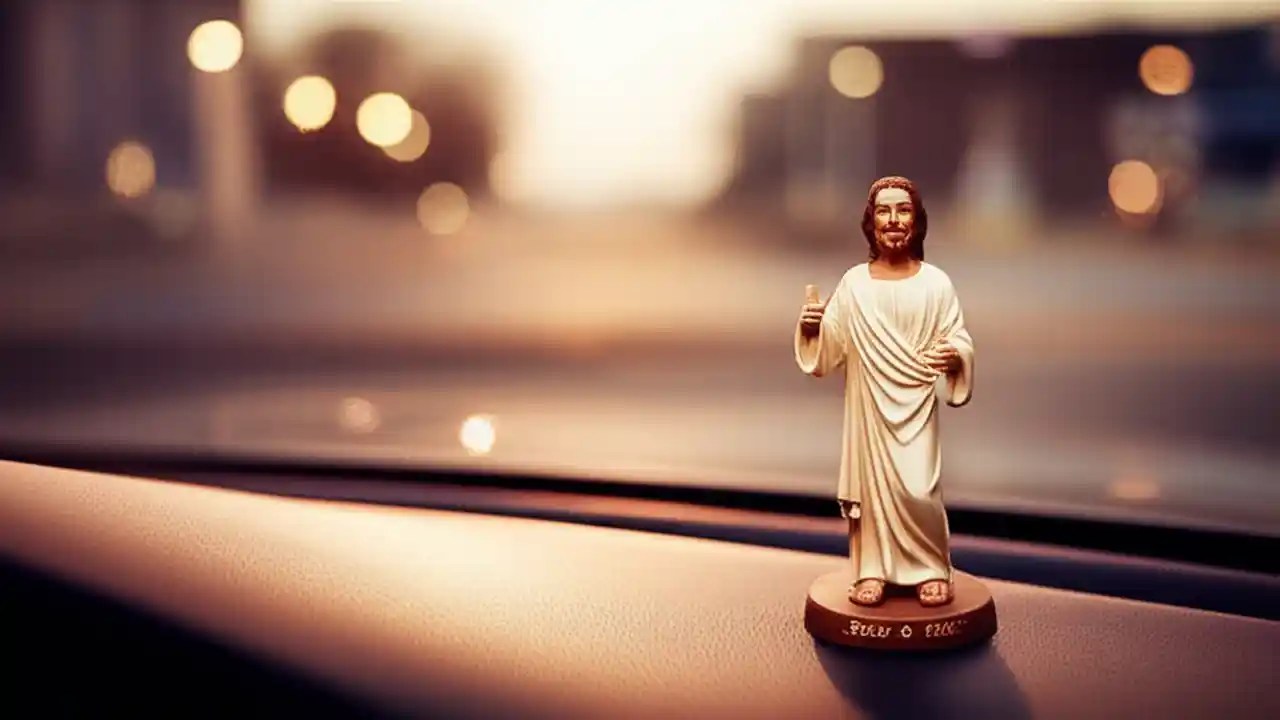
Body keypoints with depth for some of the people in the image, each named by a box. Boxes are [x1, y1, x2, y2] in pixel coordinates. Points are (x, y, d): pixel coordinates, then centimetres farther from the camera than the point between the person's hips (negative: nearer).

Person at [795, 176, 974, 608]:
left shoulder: (935, 283, -2)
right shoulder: (854, 283, 2)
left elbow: (960, 342, 0)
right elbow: (827, 349, 5)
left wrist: (954, 356, -22)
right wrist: (811, 328, -14)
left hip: (917, 406, -2)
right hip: (868, 405, 2)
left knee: (918, 490, -9)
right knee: (870, 482, 4)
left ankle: (932, 571, 13)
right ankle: (871, 572, 18)